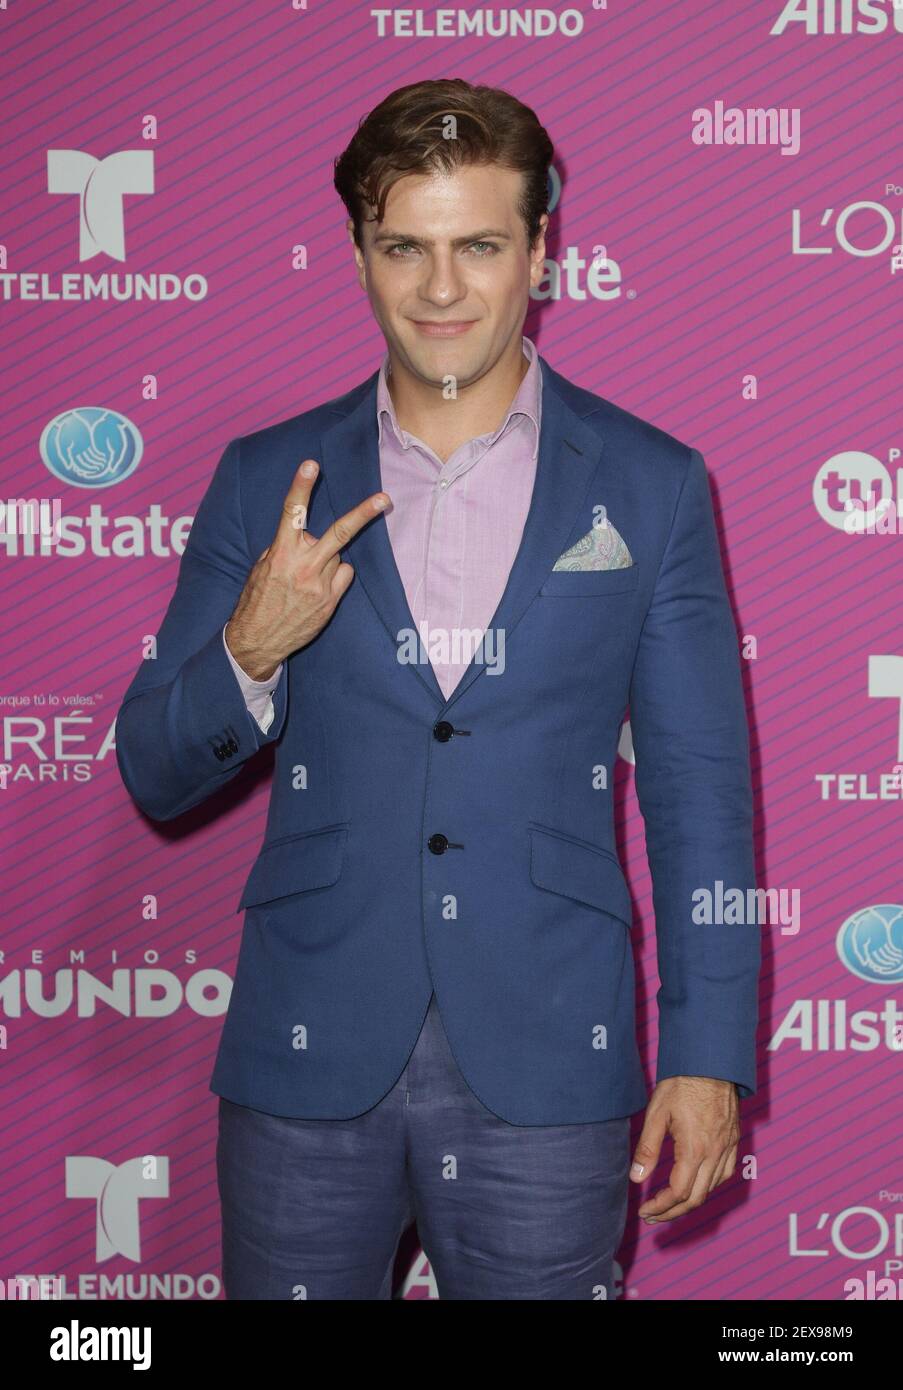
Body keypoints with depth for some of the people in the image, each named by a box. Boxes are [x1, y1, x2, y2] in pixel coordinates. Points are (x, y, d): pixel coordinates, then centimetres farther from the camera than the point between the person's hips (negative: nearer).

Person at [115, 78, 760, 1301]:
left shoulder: (650, 487, 1)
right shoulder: (269, 482, 3)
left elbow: (700, 795, 3)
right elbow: (155, 776, 6)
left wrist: (709, 1057, -2)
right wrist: (251, 650, -14)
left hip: (545, 1066, -1)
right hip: (307, 1063, 1)